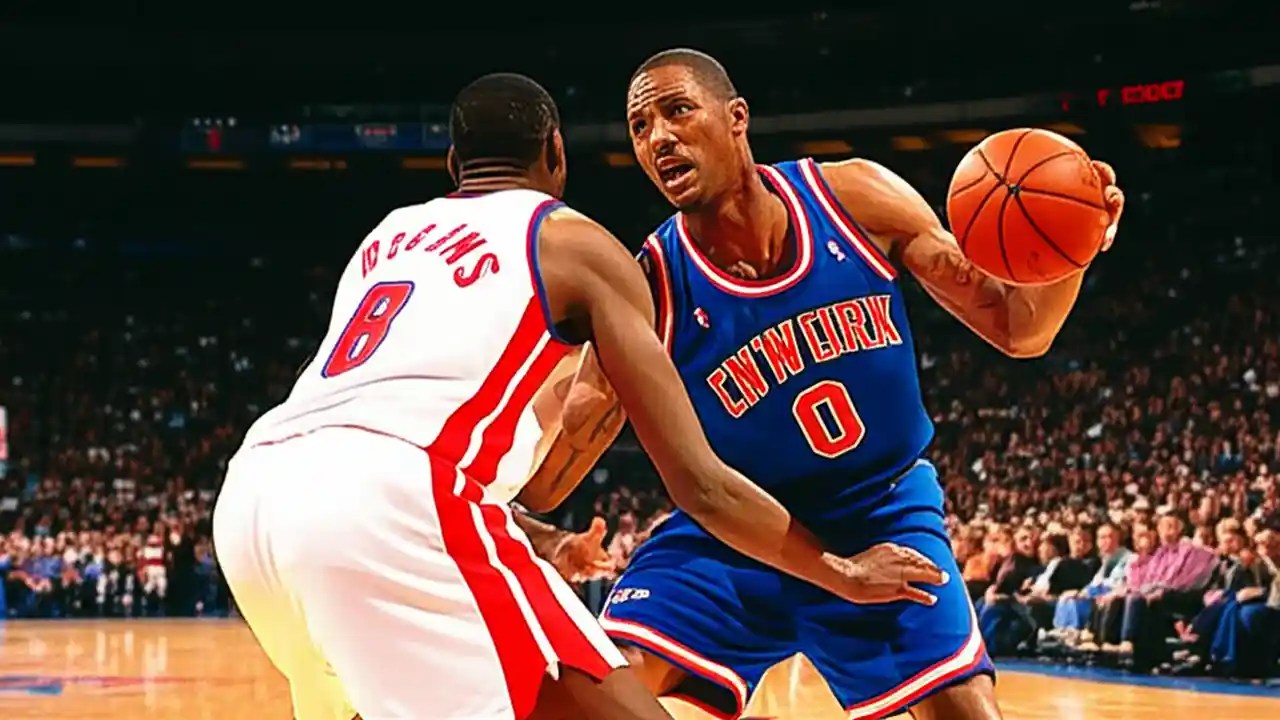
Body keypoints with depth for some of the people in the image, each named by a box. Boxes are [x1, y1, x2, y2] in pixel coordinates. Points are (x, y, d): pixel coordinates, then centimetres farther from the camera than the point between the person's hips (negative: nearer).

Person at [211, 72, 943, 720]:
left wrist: (528, 536, 59)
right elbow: (702, 488, 13)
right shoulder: (578, 243, 16)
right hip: (389, 500, -7)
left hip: (253, 495, 7)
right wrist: (845, 574, 28)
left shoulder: (389, 236, 33)